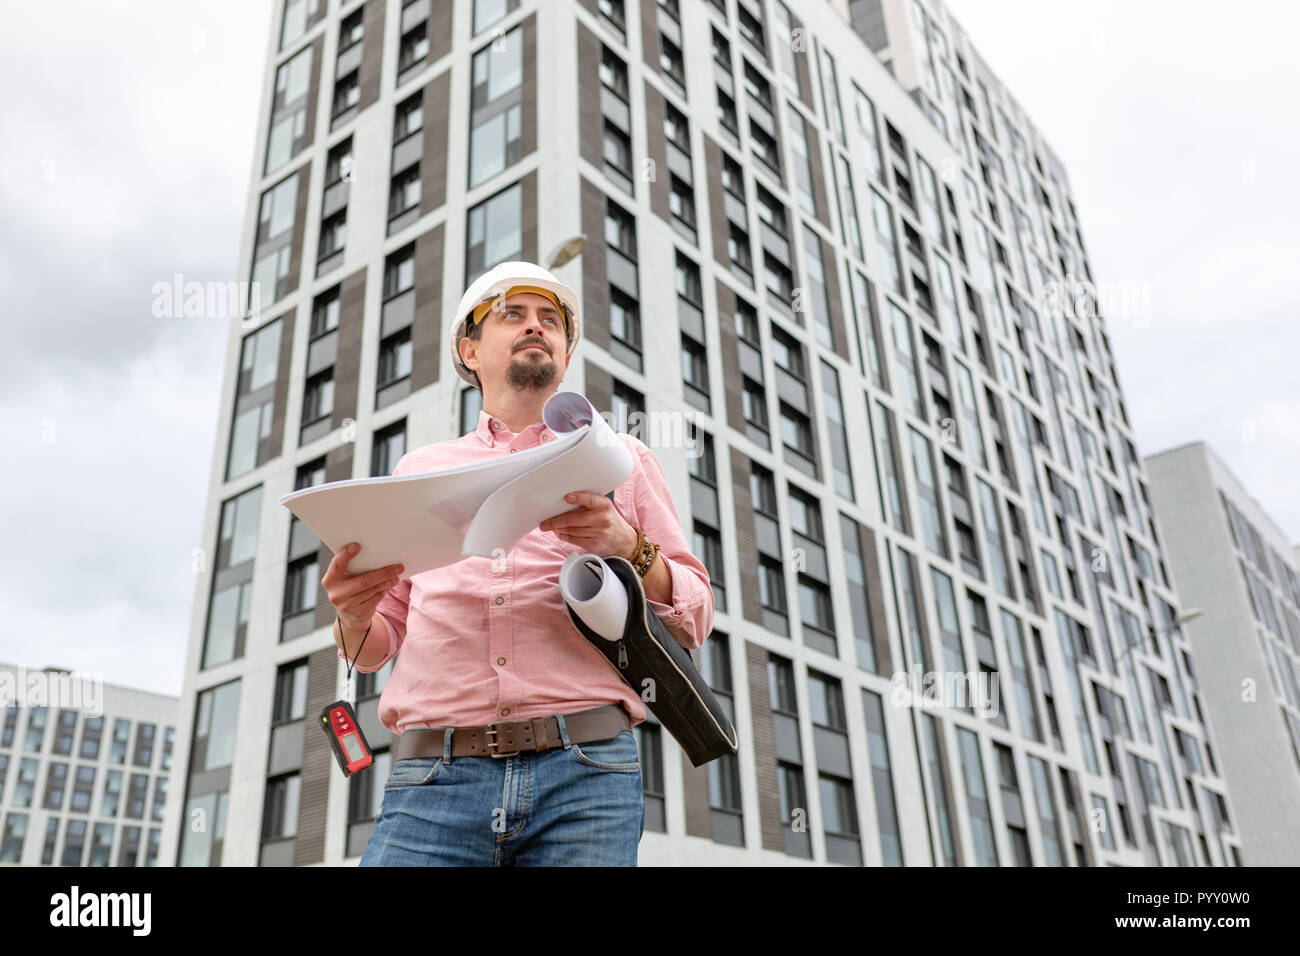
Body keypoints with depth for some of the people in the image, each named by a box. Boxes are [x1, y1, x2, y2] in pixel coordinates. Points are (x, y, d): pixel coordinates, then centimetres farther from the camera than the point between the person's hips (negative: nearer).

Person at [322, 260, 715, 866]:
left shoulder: (620, 456, 18)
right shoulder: (419, 468, 22)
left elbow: (694, 620, 10)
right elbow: (376, 648, 19)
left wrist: (628, 546, -10)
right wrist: (353, 617, -4)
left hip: (585, 772, 0)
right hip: (432, 776, 1)